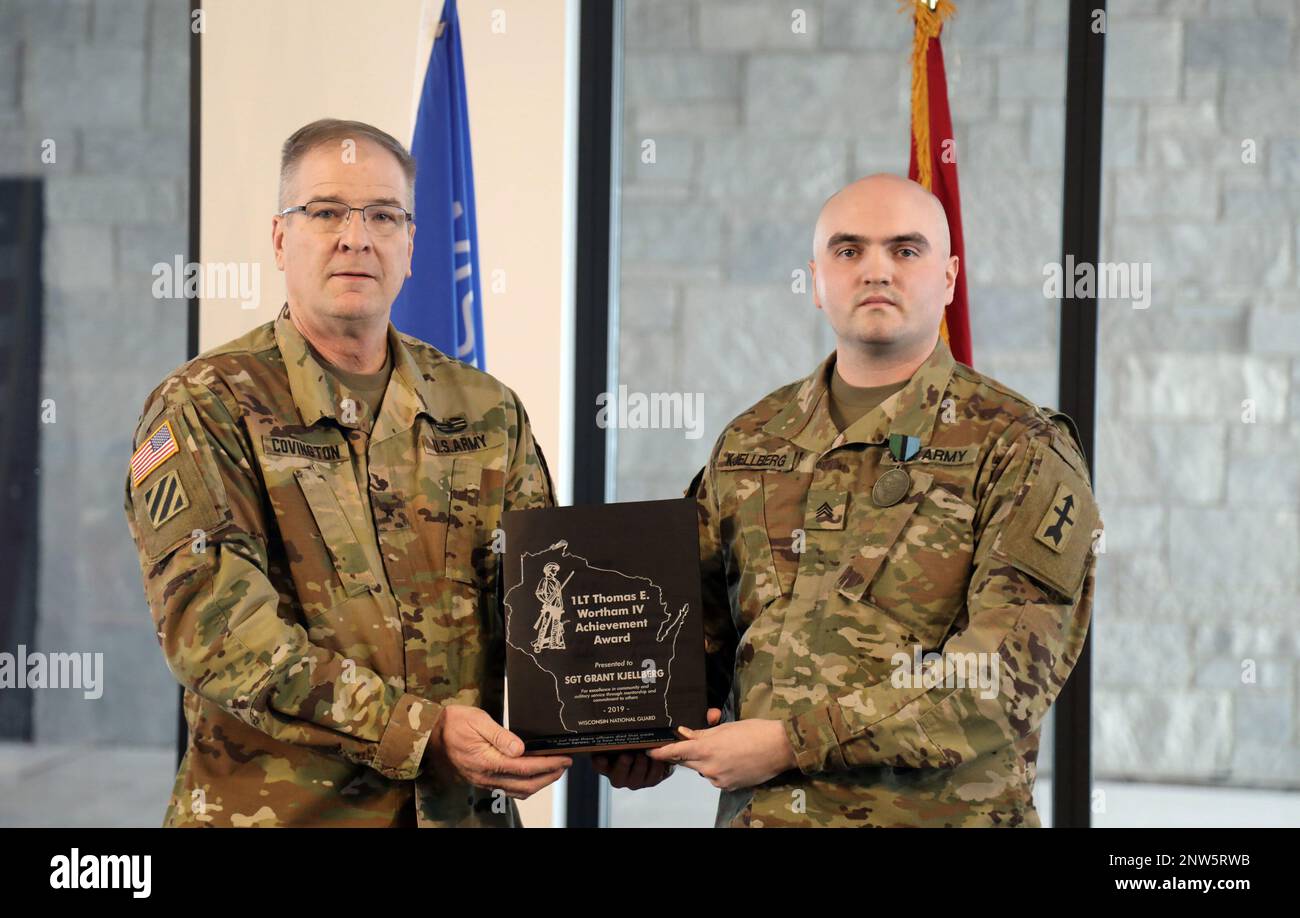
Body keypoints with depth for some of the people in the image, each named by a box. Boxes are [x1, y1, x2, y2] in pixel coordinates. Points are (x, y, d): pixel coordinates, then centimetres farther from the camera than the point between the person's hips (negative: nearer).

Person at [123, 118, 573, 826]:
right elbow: (213, 627, -17)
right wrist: (419, 730, -25)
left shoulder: (487, 414, 8)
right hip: (274, 809, -4)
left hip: (464, 809, 4)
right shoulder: (204, 410, -6)